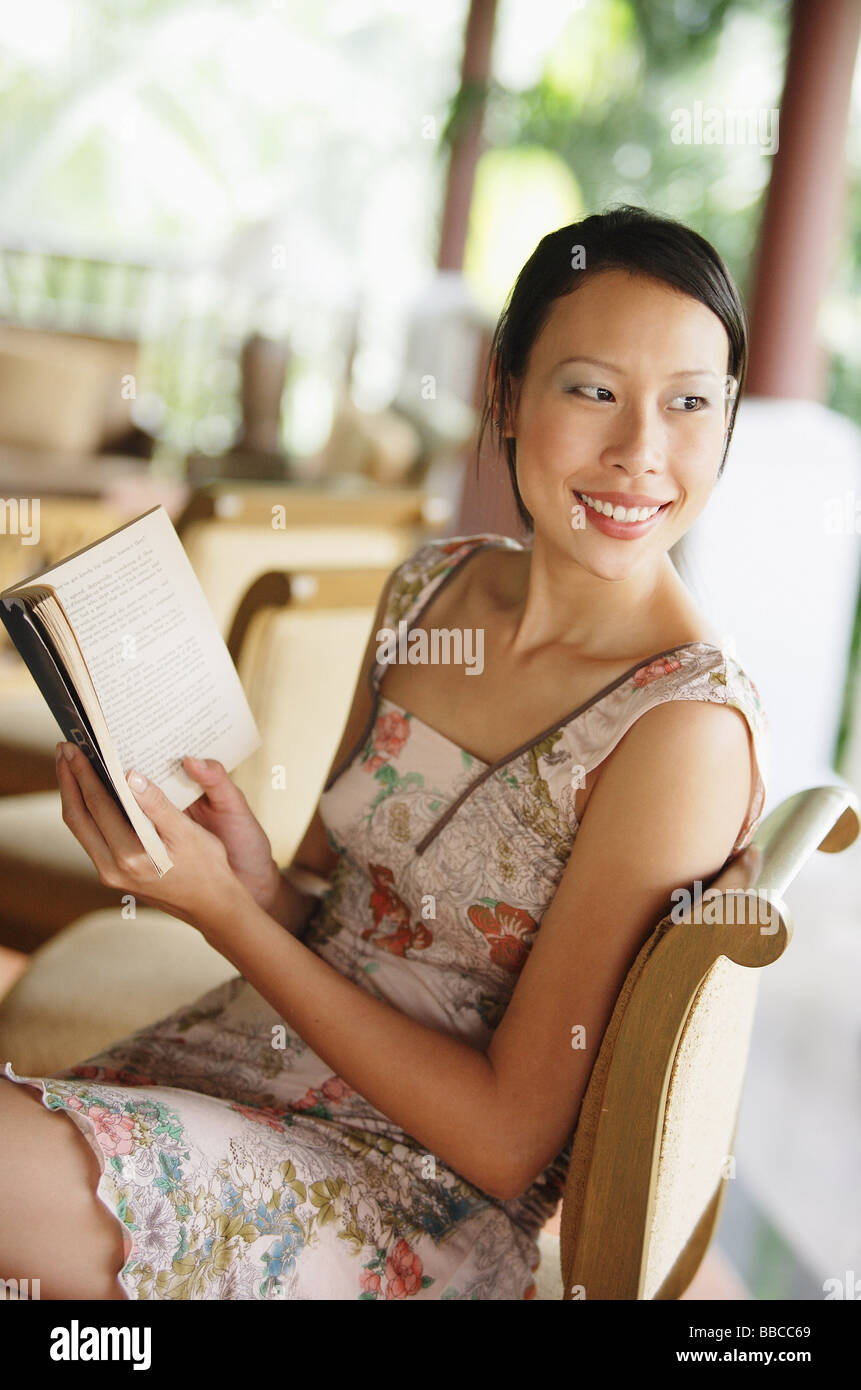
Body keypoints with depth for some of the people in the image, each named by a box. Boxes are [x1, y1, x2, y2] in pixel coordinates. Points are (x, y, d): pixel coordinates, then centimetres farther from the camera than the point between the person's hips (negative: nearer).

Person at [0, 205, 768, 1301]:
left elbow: (512, 1142, -16)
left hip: (428, 1199, -6)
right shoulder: (429, 587, 1)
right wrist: (262, 881, -14)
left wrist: (227, 913, -20)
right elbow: (330, 909, 9)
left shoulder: (686, 728, -19)